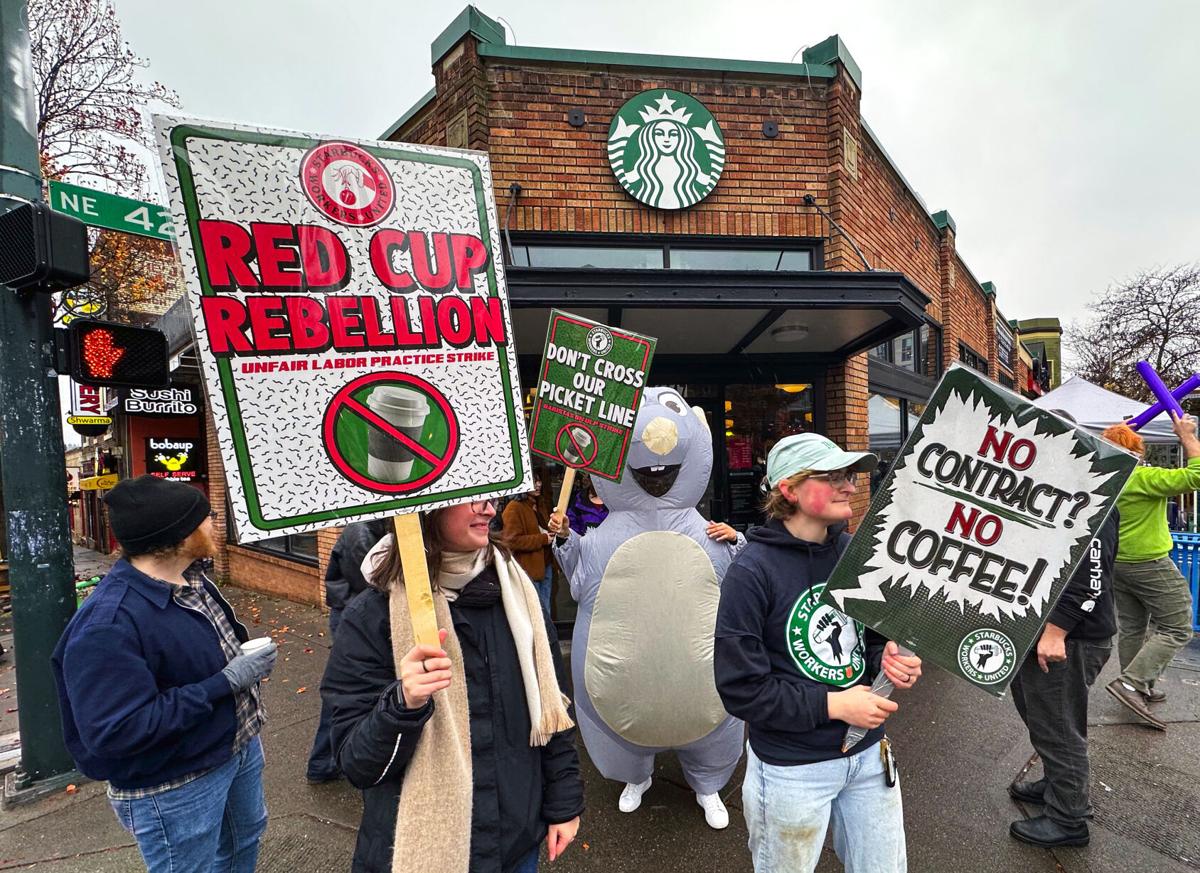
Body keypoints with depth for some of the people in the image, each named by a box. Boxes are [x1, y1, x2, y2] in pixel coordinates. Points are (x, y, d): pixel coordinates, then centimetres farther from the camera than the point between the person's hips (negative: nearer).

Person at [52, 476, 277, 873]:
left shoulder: (189, 578, -3)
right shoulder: (109, 624, -32)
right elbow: (117, 732, -34)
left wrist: (243, 659, -1)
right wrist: (225, 682, -32)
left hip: (239, 743, 8)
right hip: (176, 788, -8)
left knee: (245, 841, 29)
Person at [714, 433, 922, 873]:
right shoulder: (752, 571, -21)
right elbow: (740, 688, -20)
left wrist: (887, 659, -9)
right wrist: (831, 705, -20)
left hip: (868, 753, 5)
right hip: (791, 767, -5)